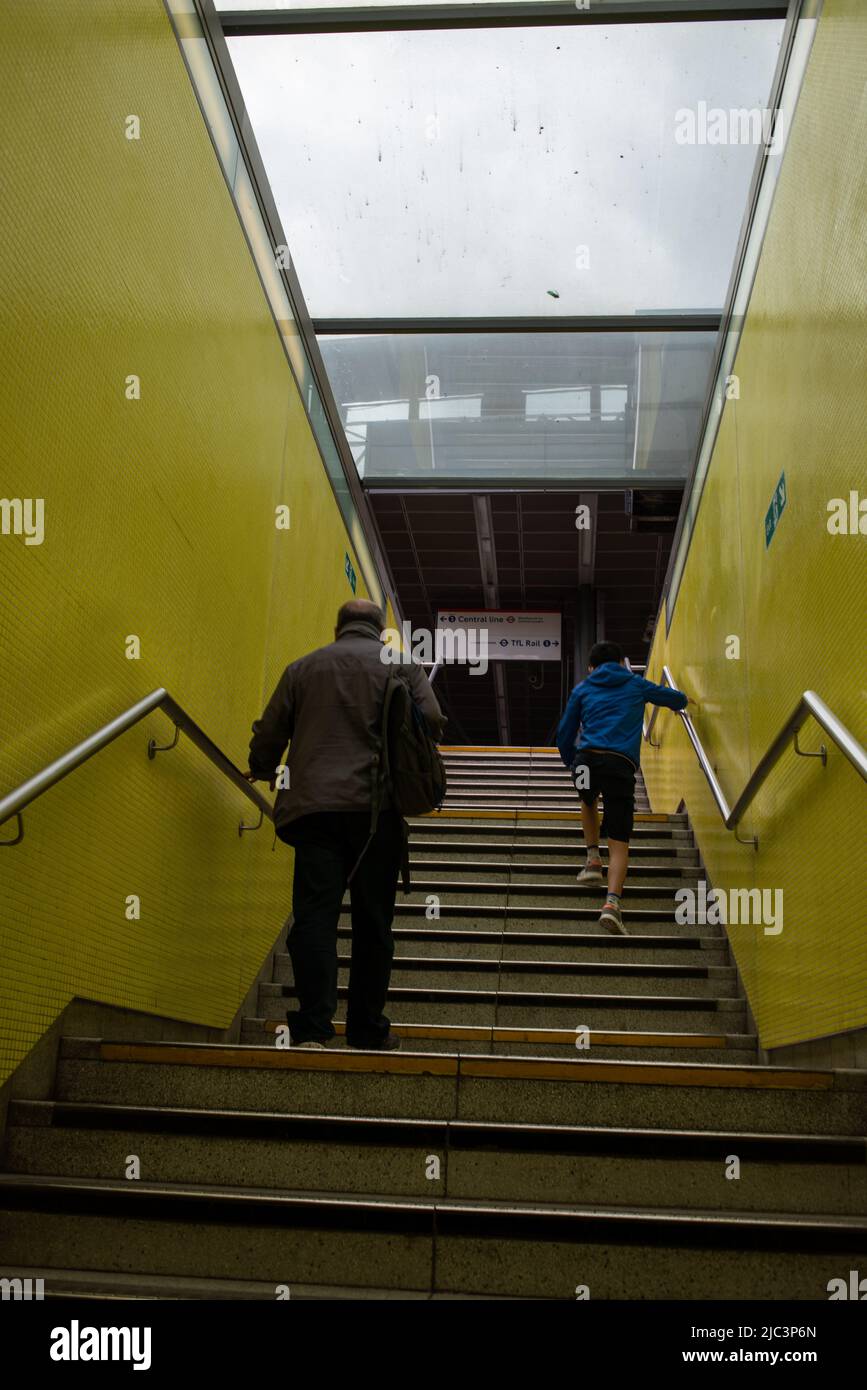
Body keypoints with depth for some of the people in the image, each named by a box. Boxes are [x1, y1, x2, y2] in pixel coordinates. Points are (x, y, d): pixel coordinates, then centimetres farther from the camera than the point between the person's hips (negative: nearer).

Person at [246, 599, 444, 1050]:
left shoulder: (302, 667, 15)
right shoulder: (401, 664, 10)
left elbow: (269, 734, 13)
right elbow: (432, 721, -1)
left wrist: (263, 772, 33)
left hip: (314, 806, 1)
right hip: (378, 807, 0)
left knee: (314, 914, -2)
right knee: (373, 920, 8)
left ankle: (313, 1027, -11)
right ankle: (368, 1029, 15)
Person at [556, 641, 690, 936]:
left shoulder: (582, 689, 22)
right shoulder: (636, 685, 23)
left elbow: (564, 734, 22)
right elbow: (678, 699, 37)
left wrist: (571, 763, 38)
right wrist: (681, 701, 61)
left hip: (588, 758, 1)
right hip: (621, 764, -1)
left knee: (588, 801, 37)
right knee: (619, 842, -1)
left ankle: (593, 860, 25)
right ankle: (613, 902, -21)